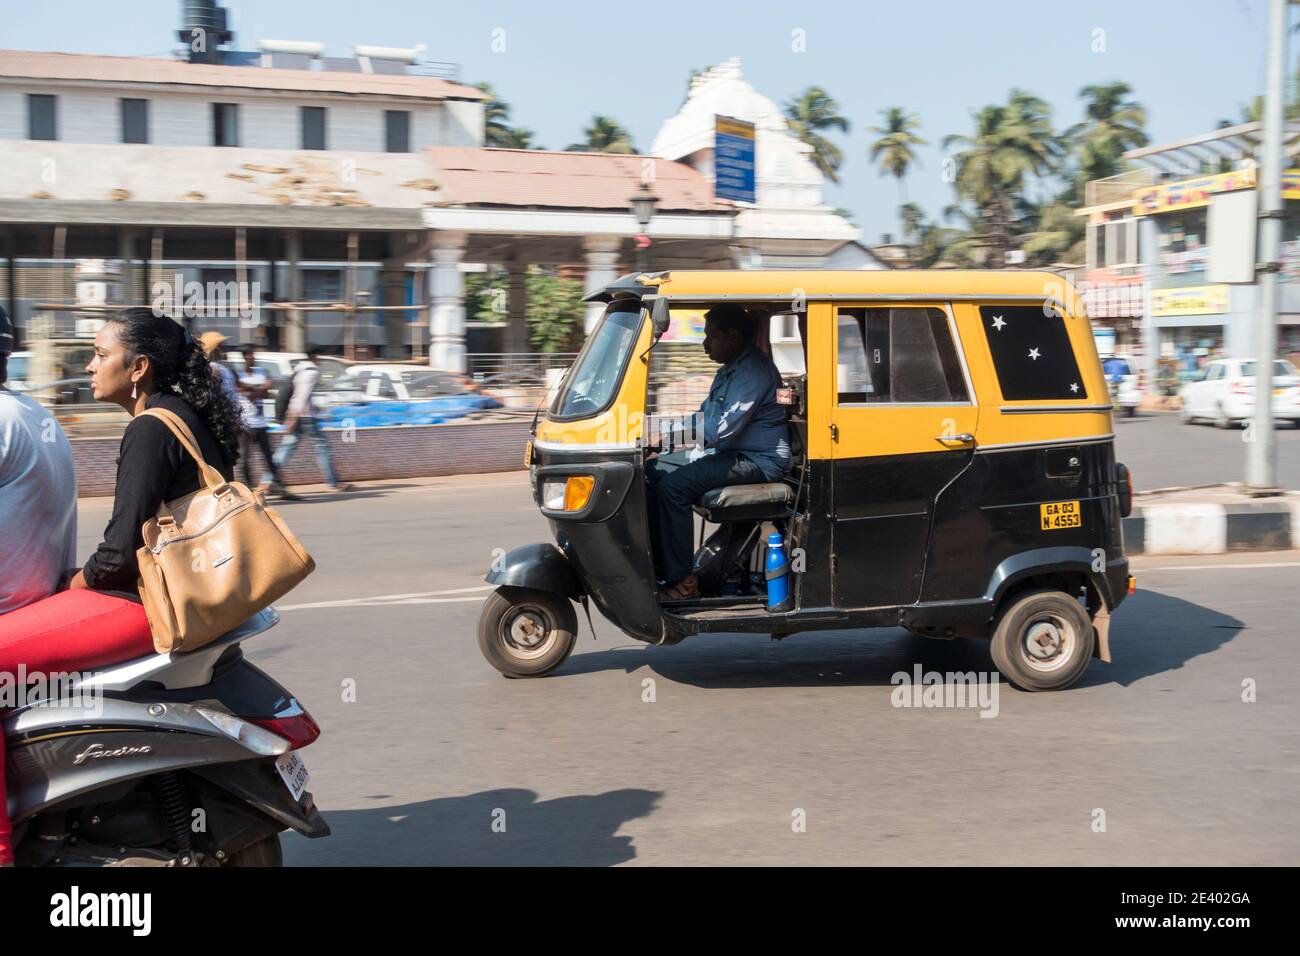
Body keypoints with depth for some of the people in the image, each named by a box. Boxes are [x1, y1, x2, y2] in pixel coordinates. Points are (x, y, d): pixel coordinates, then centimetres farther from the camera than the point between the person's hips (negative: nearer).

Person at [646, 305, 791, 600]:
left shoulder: (753, 371, -18)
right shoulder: (729, 369, 16)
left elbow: (721, 430, -26)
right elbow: (706, 415, 24)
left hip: (759, 461, -11)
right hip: (728, 452, 11)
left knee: (673, 485, -25)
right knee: (653, 471, 5)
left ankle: (682, 581, -20)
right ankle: (659, 565, 4)